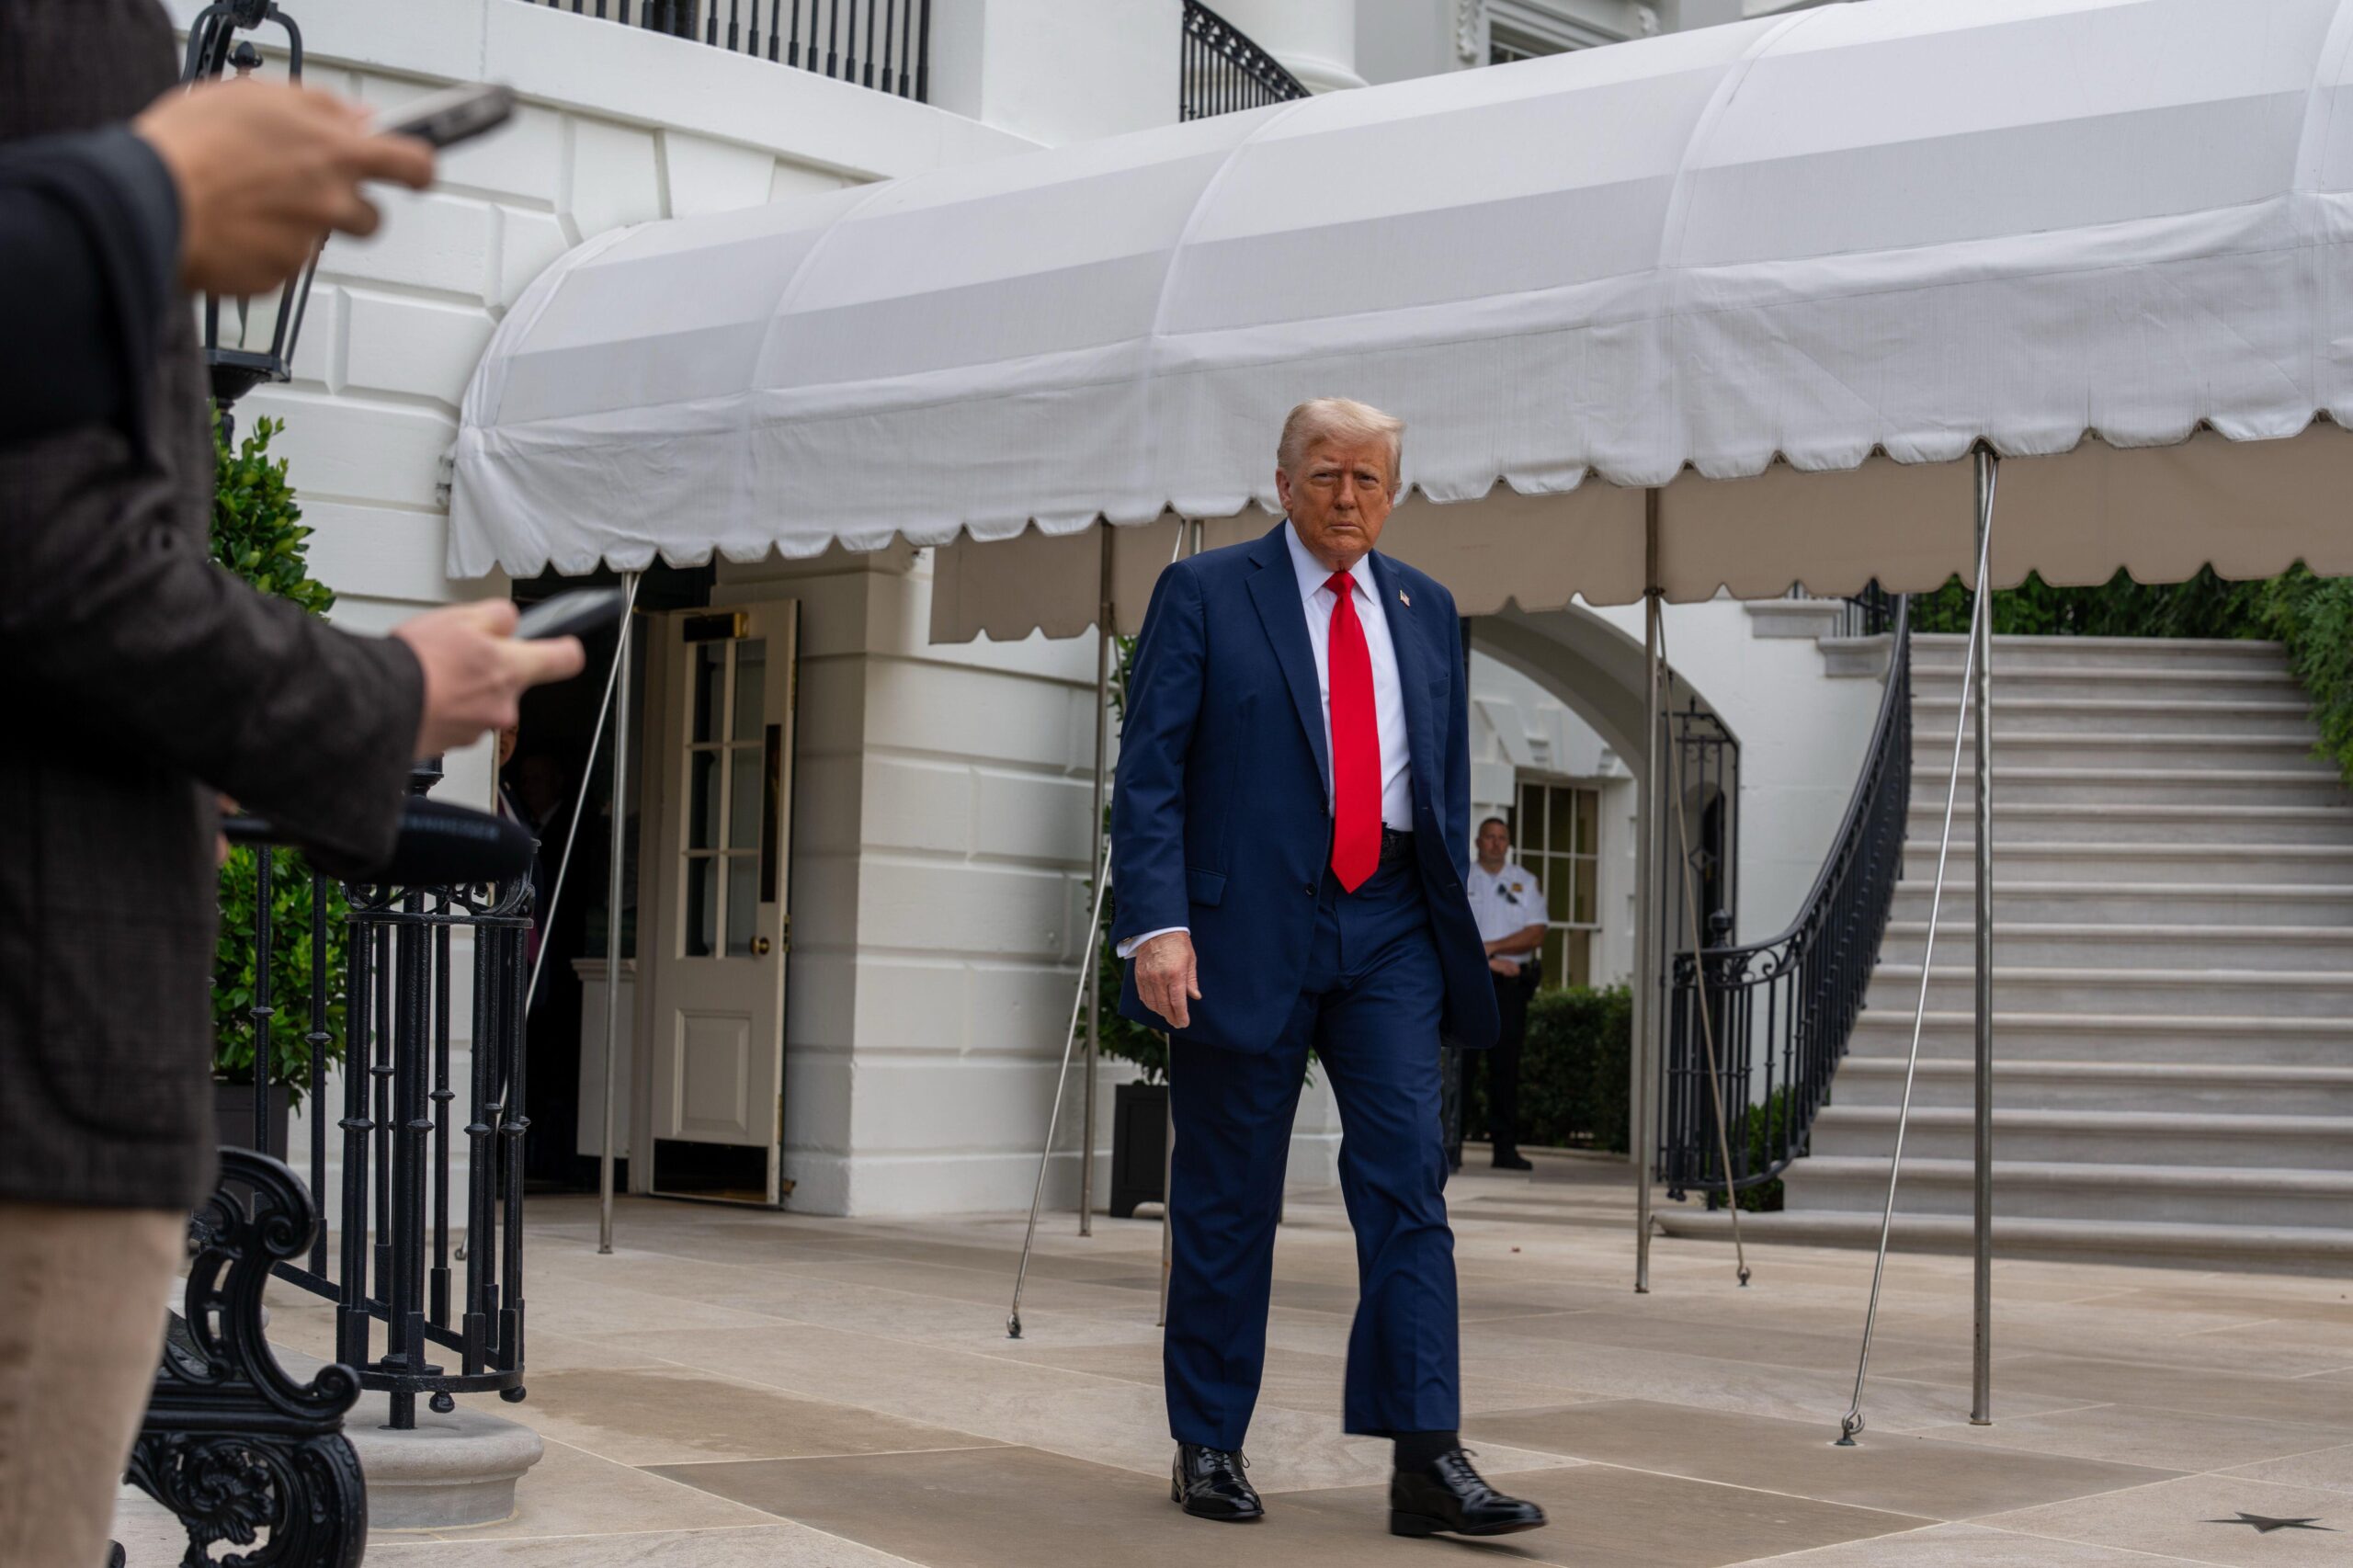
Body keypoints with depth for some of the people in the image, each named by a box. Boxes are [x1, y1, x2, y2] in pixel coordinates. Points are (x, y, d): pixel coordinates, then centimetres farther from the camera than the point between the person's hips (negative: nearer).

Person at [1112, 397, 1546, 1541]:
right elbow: (1148, 772, -6)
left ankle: (1427, 1462, -8)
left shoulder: (1425, 609, 14)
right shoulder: (1203, 593, 0)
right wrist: (1157, 924, -17)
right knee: (1228, 1200, 4)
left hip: (1389, 930, 3)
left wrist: (1451, 923, 13)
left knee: (1408, 1178, -7)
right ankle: (1208, 1446, 17)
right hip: (1247, 927, -3)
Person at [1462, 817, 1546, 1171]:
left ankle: (1505, 1146, -1)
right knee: (1457, 1062, -5)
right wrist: (1488, 962, -10)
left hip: (1510, 983, 1)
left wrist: (1491, 947, -11)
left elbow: (1536, 935, 0)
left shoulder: (1527, 882, 11)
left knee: (1506, 1064, -2)